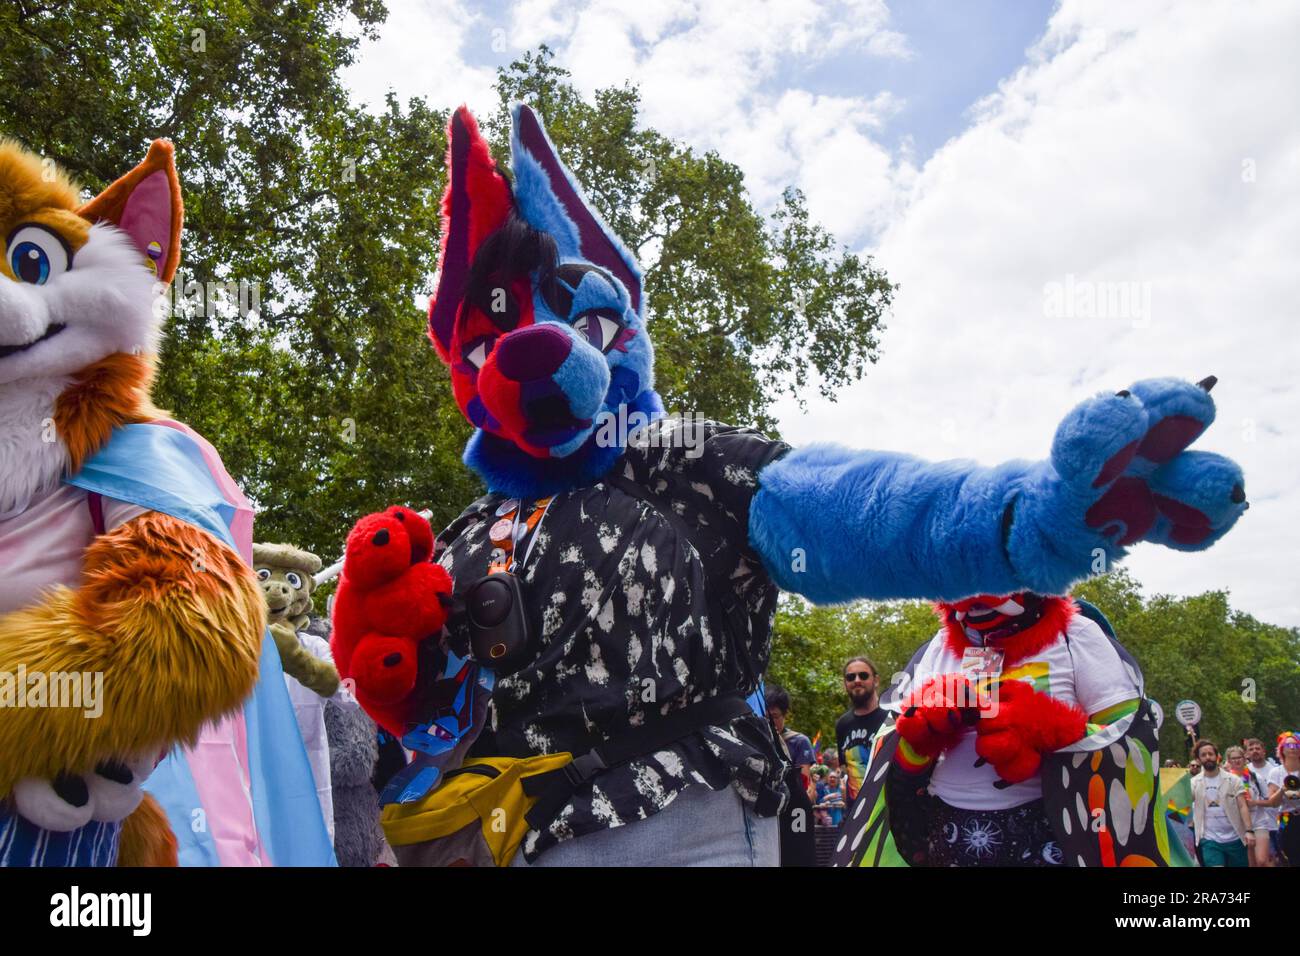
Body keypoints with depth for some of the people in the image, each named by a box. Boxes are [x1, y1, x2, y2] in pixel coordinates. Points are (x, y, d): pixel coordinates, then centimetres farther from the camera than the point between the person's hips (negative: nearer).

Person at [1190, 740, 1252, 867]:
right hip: (1209, 840, -1)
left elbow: (1242, 806, -3)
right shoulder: (1194, 783, 2)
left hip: (1235, 838, 1)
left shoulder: (1233, 779, 2)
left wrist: (1248, 831, -16)